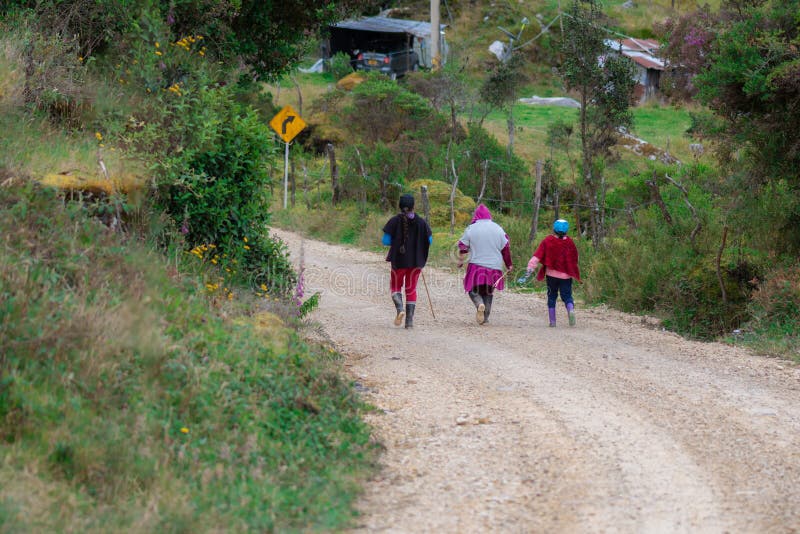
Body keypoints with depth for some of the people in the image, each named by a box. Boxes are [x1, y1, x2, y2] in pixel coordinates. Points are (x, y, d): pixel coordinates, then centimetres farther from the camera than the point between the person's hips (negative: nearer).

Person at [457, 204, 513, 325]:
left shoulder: (471, 229, -3)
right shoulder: (498, 229, 3)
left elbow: (462, 246, 3)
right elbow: (506, 248, 5)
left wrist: (460, 260, 21)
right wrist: (508, 265, 15)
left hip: (476, 265, -2)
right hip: (494, 267, 2)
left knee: (473, 290, 8)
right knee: (488, 292, 16)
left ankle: (479, 304, -23)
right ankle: (485, 317, 13)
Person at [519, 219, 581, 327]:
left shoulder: (547, 241, -6)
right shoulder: (570, 243, -3)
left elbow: (536, 257, -10)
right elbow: (575, 259, 5)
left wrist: (529, 271, -11)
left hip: (551, 274, 0)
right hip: (566, 275, 0)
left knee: (551, 296, 15)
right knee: (567, 296, 8)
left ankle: (552, 321, 11)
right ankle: (571, 309, -24)